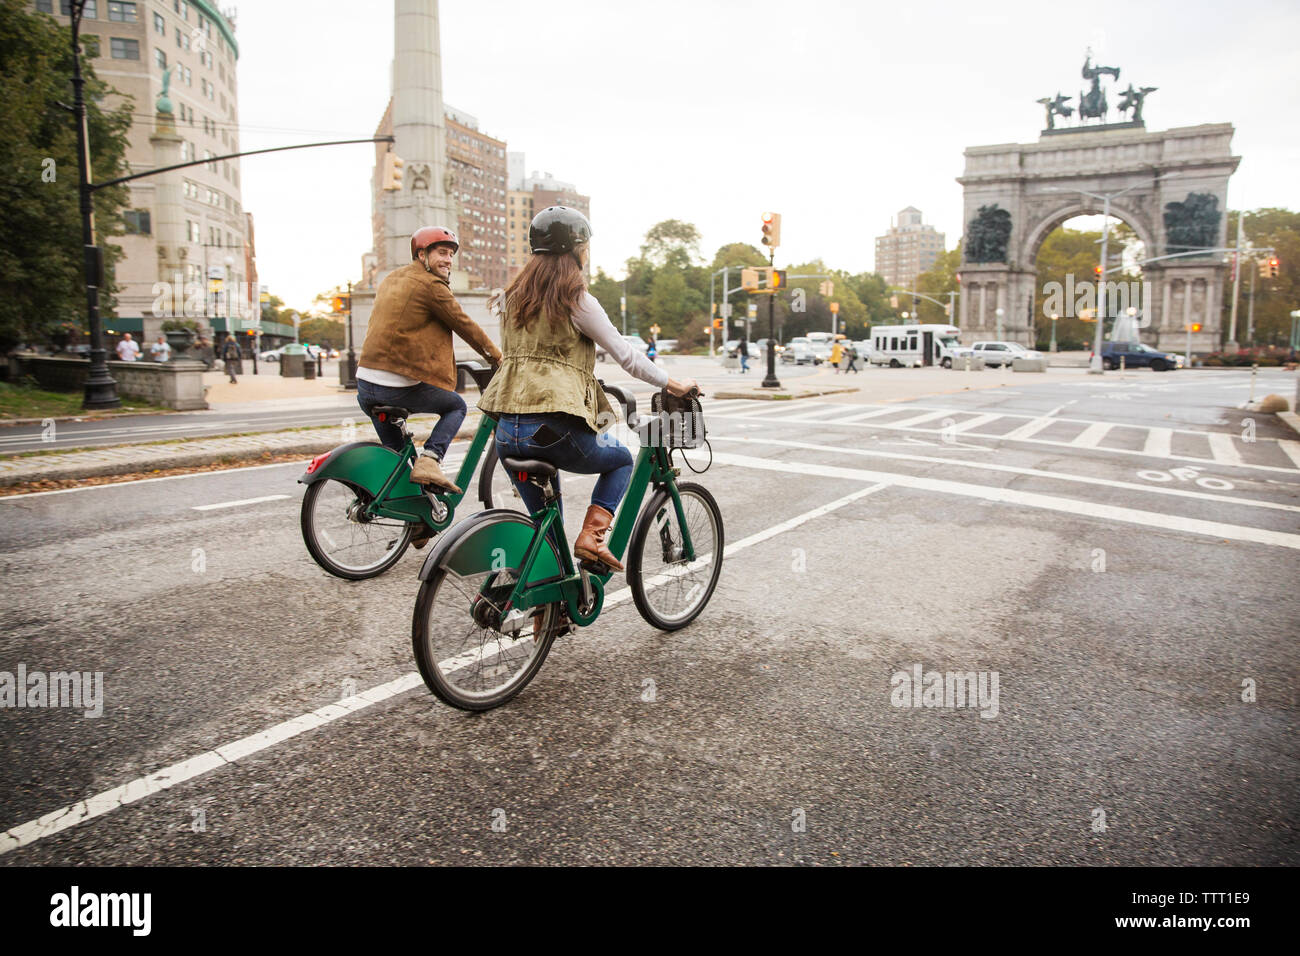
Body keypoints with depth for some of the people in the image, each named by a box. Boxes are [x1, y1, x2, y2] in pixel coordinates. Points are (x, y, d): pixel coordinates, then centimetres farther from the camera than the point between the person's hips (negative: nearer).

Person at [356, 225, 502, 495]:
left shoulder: (391, 279, 19)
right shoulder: (431, 285, -6)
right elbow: (463, 324, -2)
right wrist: (495, 355, 11)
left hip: (365, 383, 8)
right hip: (401, 384, -8)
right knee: (456, 406, 14)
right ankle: (429, 460, -6)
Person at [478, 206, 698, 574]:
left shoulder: (513, 296, 14)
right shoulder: (576, 299, -5)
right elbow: (625, 355, -4)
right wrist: (672, 384, 8)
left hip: (507, 432, 6)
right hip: (555, 430, -6)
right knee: (621, 460, 23)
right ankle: (591, 537, 5)